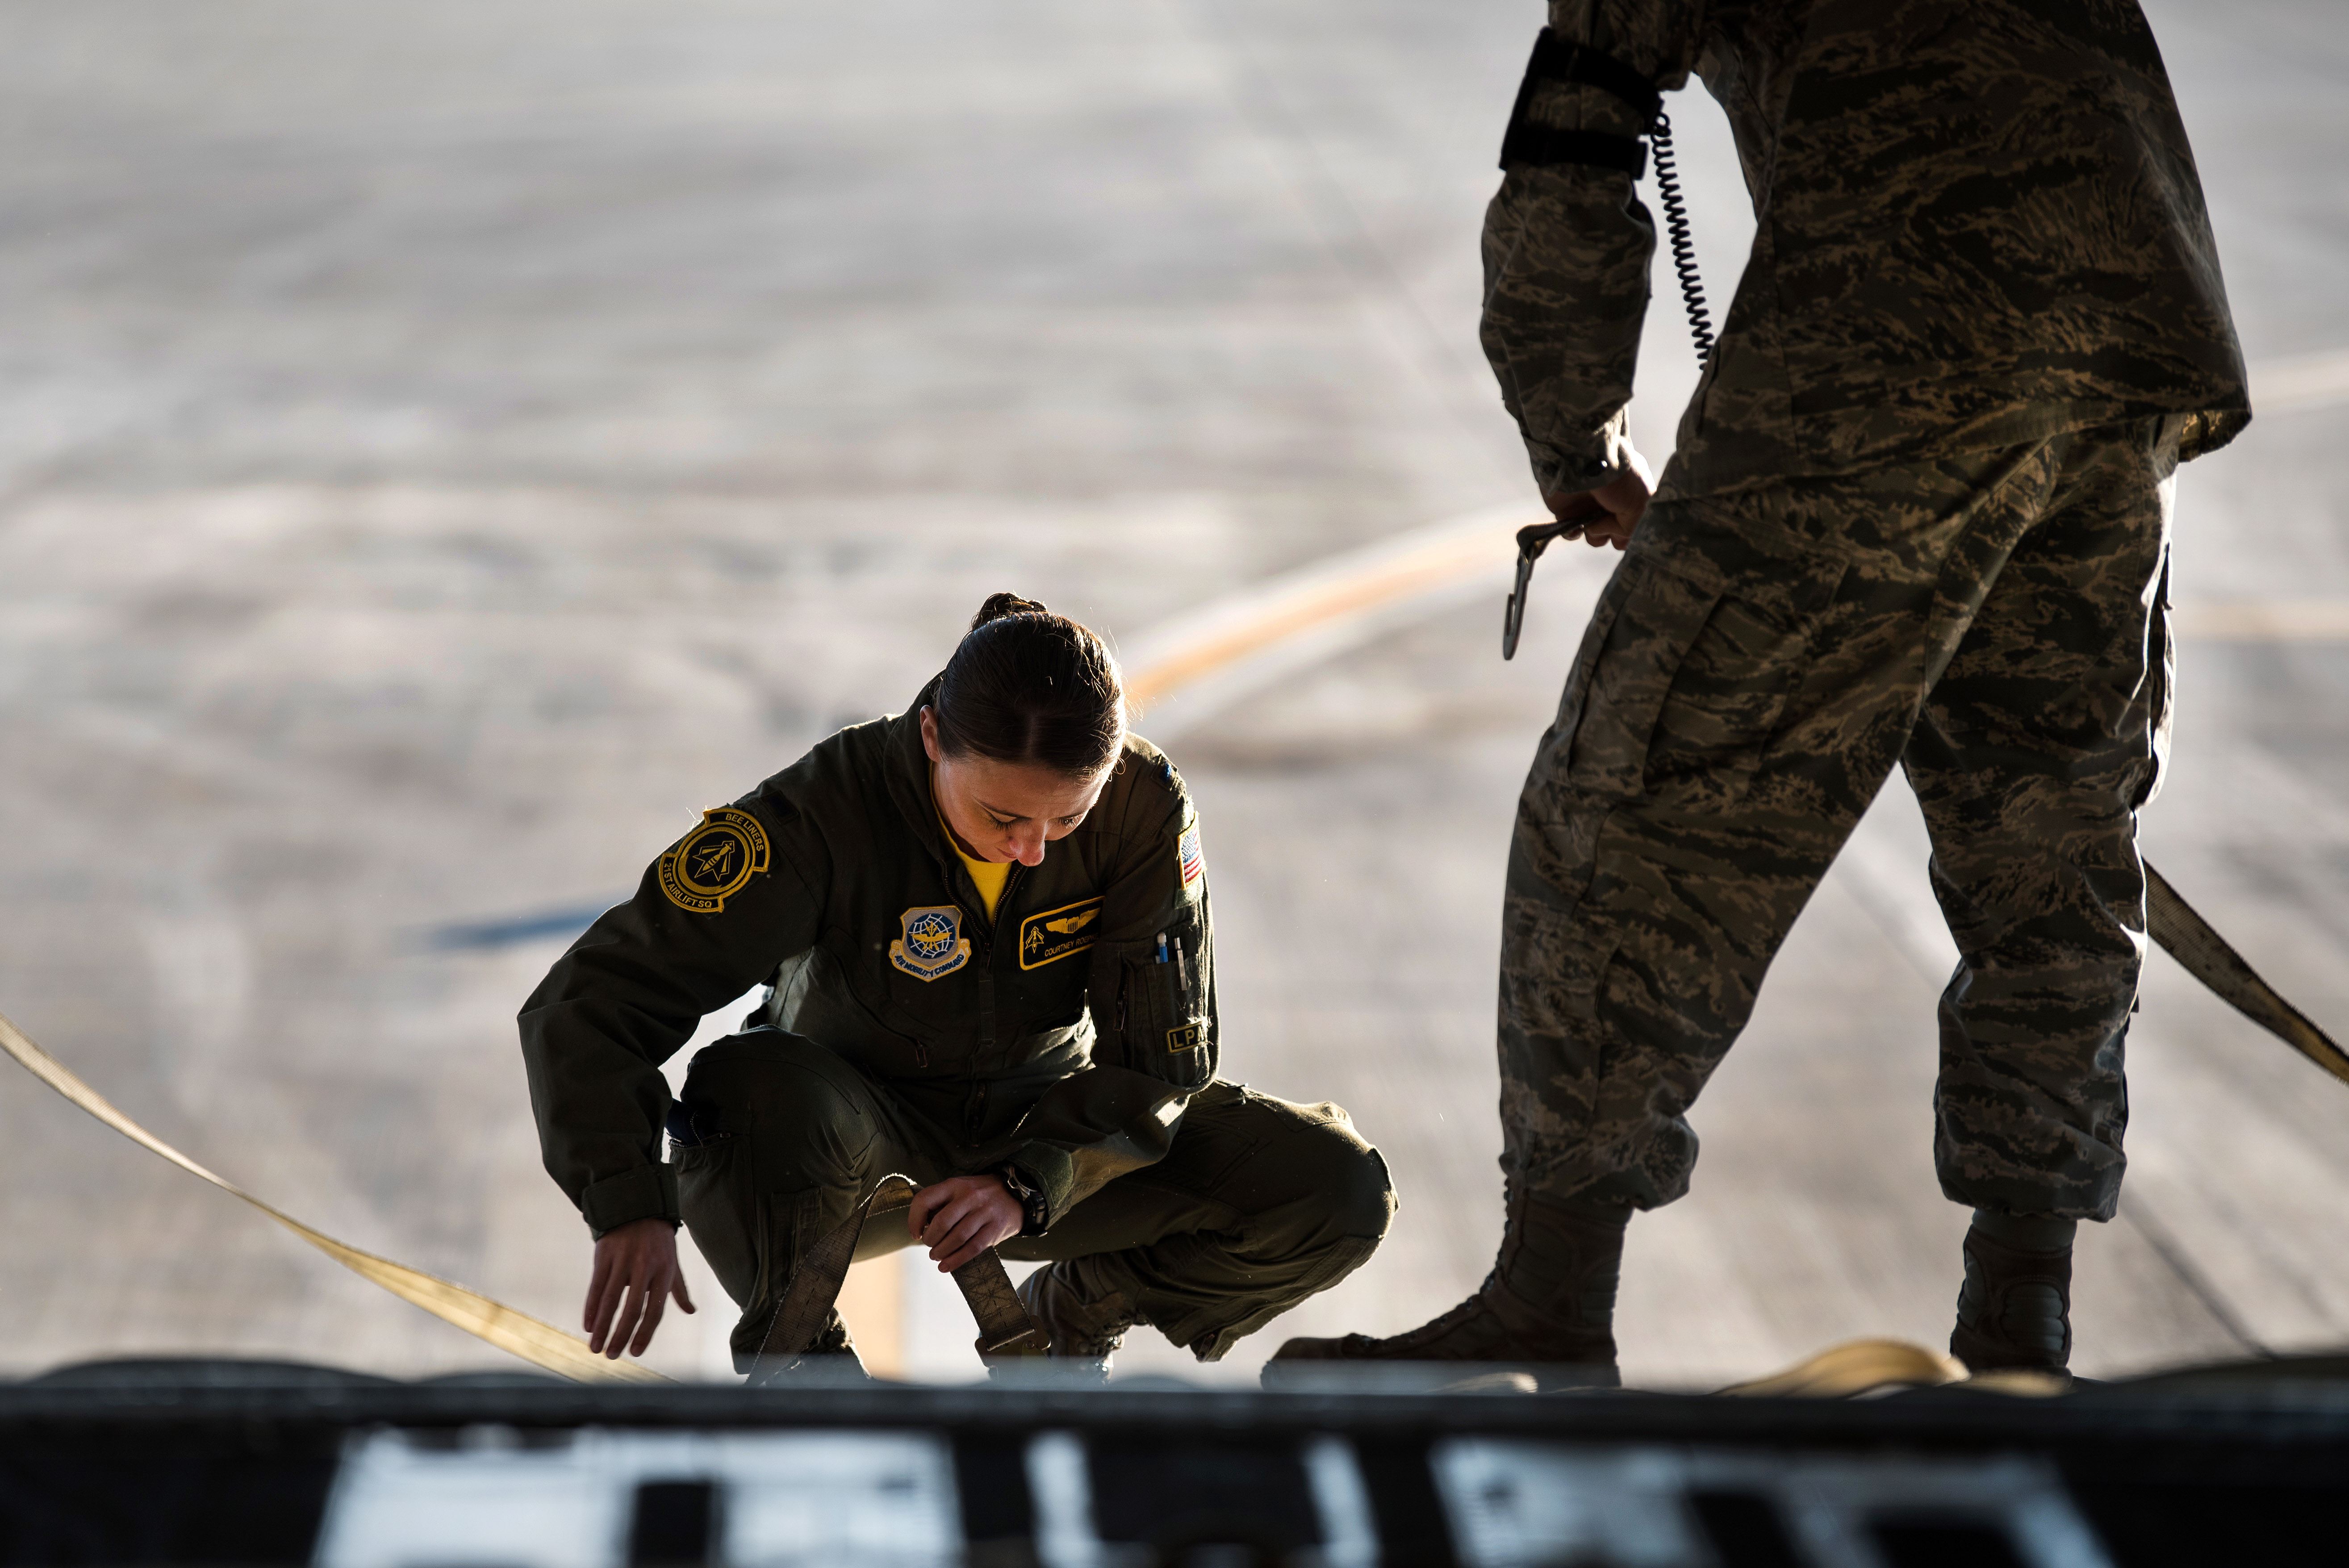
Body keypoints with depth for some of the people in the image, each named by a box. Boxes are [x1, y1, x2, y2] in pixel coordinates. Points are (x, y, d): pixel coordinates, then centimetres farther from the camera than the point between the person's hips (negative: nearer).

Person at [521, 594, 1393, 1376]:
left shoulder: (1145, 809, -21)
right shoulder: (826, 815, -29)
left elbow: (1161, 1056, -15)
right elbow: (591, 1003, -28)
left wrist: (1031, 1184, -33)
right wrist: (630, 1208, -43)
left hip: (1049, 1132, 3)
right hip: (867, 1138, -3)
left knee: (1336, 1193, -16)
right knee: (755, 1086, -39)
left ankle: (1068, 1320, 12)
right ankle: (792, 1365, -8)